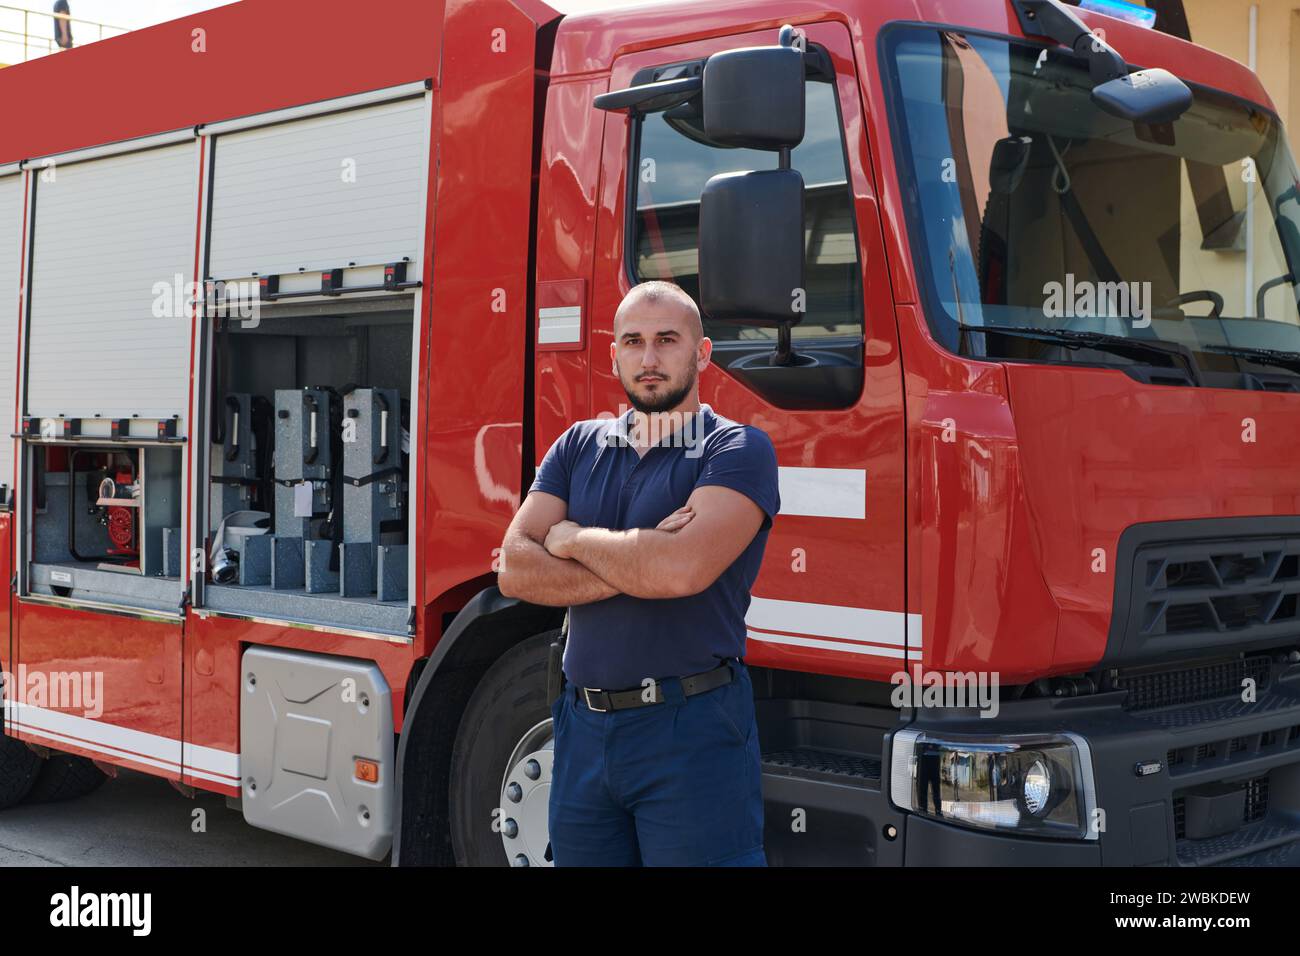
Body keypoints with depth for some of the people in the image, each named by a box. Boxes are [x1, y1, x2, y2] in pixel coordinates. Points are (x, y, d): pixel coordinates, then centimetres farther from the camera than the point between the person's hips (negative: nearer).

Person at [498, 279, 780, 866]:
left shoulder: (737, 448, -5)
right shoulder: (578, 447, 11)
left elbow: (682, 568, -22)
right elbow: (514, 571, 0)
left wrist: (572, 538, -5)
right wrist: (636, 566, -12)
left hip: (692, 731, -5)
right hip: (583, 729, 5)